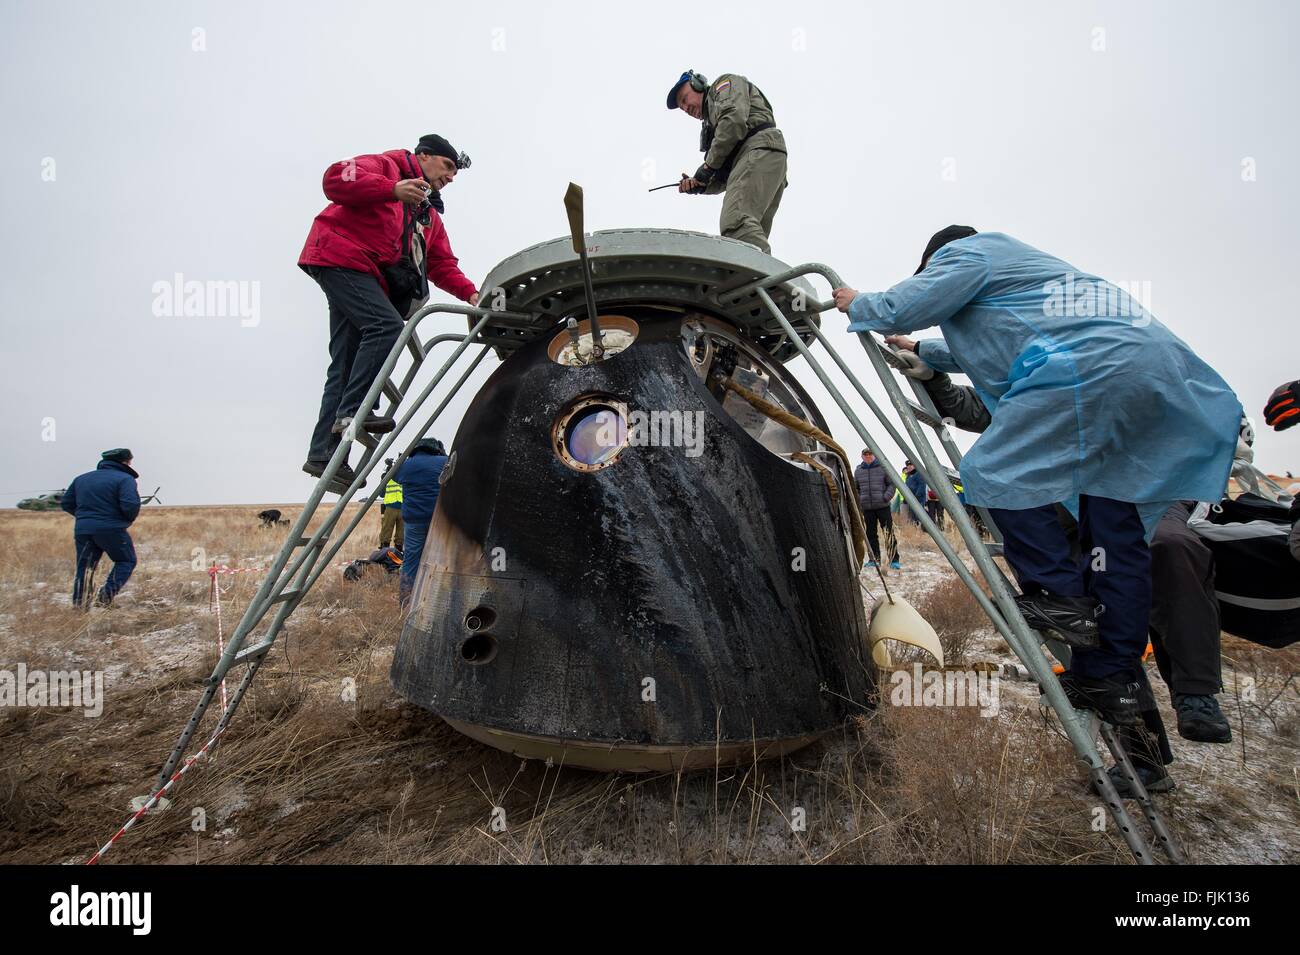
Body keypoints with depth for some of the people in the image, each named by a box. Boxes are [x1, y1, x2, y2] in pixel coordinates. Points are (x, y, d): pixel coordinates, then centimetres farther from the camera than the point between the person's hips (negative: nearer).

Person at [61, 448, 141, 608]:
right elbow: (130, 506, -18)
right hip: (111, 530, -6)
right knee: (126, 561, 10)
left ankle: (79, 604, 9)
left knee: (84, 568, 14)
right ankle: (106, 596, -6)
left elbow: (66, 503, 18)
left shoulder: (81, 478, 18)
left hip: (82, 530, 6)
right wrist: (129, 519, 2)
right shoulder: (125, 479, -5)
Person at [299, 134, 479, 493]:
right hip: (341, 258, -8)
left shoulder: (430, 215, 28)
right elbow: (336, 179, -12)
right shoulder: (388, 165, 5)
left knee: (346, 364, 1)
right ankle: (353, 410, -26)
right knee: (387, 326, -28)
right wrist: (393, 189, -25)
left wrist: (471, 294, 0)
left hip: (367, 278, 8)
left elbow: (442, 265, 18)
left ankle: (324, 452, 1)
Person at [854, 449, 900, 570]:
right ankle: (873, 559, 17)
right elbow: (855, 488, 19)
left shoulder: (883, 468, 1)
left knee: (889, 533, -6)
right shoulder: (858, 470, 10)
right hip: (867, 507, 3)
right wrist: (859, 501, 6)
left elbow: (892, 484, 2)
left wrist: (886, 496, -11)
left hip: (883, 506, -3)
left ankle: (894, 560, -1)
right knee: (871, 534, 7)